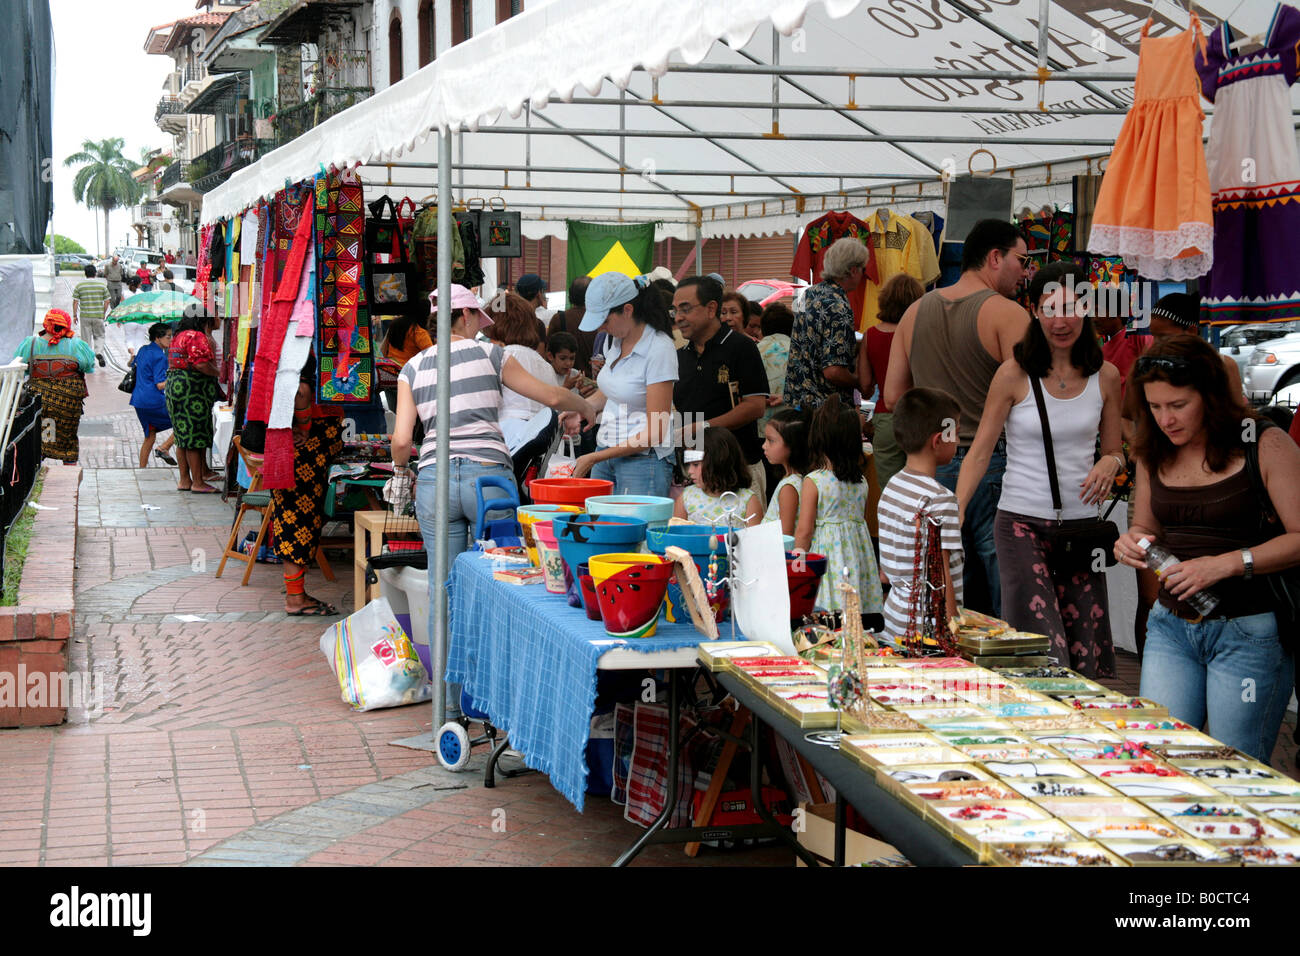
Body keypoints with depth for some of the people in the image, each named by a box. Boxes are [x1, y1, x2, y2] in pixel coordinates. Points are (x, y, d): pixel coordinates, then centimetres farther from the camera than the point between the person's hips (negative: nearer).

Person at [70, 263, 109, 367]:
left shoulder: (79, 285, -1)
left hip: (85, 316, 0)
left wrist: (75, 315, 6)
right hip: (98, 316, 0)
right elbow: (106, 301, 3)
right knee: (99, 336, 14)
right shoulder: (102, 285, 1)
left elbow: (75, 302, -2)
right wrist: (103, 313, 15)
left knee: (86, 338, 8)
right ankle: (99, 352, -10)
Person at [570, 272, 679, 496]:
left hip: (644, 459, -7)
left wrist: (594, 458, -17)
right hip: (605, 454, 7)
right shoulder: (613, 339, 8)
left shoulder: (659, 349, -15)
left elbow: (654, 434, -17)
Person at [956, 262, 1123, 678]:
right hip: (1022, 522, -3)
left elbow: (1114, 451, 16)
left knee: (1086, 653, 0)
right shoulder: (1015, 374, -3)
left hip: (1081, 523, 3)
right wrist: (955, 512, -14)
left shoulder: (1105, 377, 6)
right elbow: (980, 451, -2)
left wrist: (1109, 465, -8)